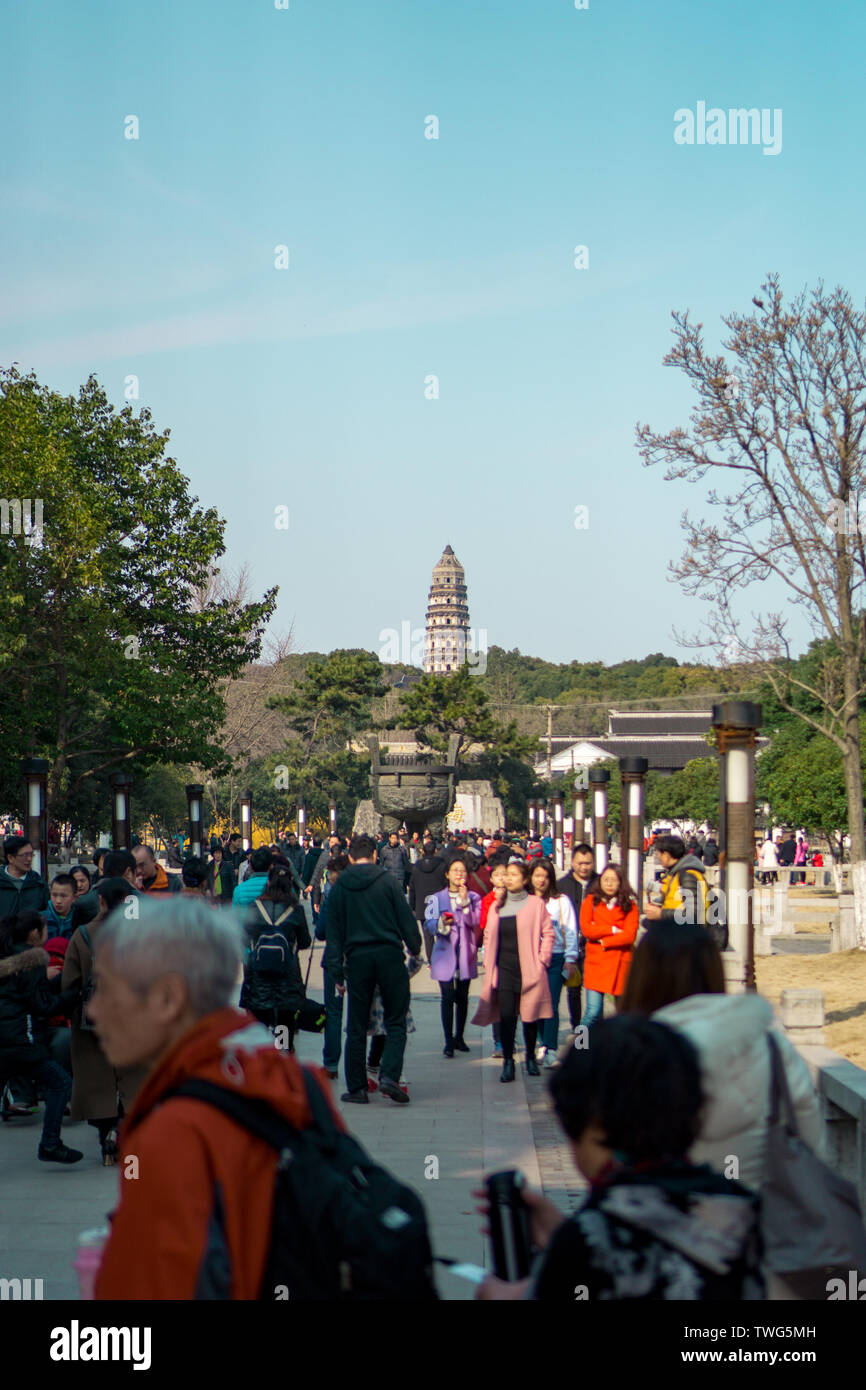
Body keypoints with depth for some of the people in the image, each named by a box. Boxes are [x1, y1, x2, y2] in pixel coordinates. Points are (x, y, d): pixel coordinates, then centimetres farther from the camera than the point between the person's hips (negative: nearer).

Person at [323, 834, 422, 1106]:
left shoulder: (339, 887, 6)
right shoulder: (386, 880, -2)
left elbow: (334, 931, 8)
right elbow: (405, 917, -2)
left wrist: (336, 971, 12)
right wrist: (415, 947, 14)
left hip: (357, 959, 2)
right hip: (389, 955, -2)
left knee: (357, 1027, 8)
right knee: (396, 1022, 5)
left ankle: (356, 1087, 10)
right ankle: (389, 1075, -11)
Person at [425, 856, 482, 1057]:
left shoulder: (473, 898, 6)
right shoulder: (437, 898, 5)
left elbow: (475, 922, -8)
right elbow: (429, 923, -3)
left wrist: (464, 900, -15)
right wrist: (441, 923, -23)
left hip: (465, 953, 2)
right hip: (445, 952, -2)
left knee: (462, 997, 8)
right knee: (447, 998, -8)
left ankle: (459, 1037, 22)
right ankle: (449, 1042, -6)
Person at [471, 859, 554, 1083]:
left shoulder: (535, 904, 0)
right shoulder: (496, 906, 12)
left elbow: (548, 934, 0)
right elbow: (488, 936, 17)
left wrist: (541, 960, -6)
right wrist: (488, 962, 7)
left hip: (529, 969, -2)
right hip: (504, 968, 2)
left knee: (529, 1015, 5)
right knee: (506, 1015, -7)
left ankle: (531, 1057, 24)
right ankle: (508, 1062, -2)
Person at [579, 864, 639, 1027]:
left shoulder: (629, 905, 7)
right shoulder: (591, 901, 8)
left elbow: (630, 935, -5)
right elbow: (586, 929, -6)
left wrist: (604, 942, -7)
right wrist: (613, 930, -6)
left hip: (620, 962, 1)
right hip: (596, 961, -1)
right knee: (593, 1011, -9)